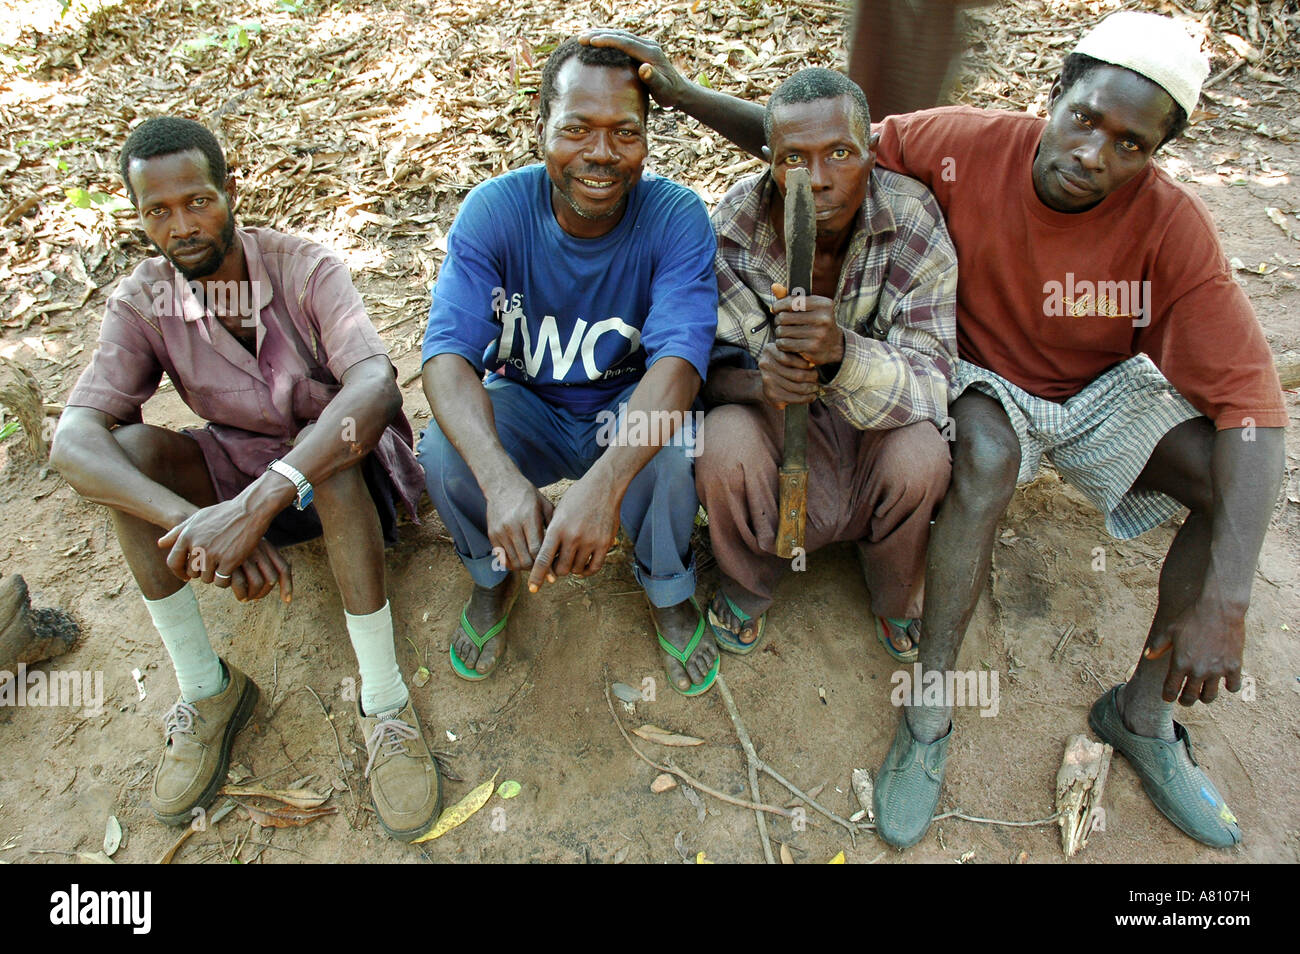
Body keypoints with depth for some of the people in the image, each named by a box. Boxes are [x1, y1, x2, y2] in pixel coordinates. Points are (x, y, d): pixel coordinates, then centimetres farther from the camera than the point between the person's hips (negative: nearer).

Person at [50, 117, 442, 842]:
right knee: (127, 449, -22)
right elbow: (72, 441, -24)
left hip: (354, 471, -3)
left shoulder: (305, 268, -20)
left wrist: (257, 503, -50)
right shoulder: (142, 303, -11)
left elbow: (375, 386, -38)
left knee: (335, 450, -37)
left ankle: (385, 700, -28)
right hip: (243, 467, 4)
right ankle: (206, 689, -11)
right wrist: (198, 520, -43)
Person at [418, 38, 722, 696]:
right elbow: (447, 352, -27)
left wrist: (603, 484, -52)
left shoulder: (676, 216, -21)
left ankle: (668, 591, 1)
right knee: (443, 451, -28)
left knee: (668, 455, -33)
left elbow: (678, 359, -34)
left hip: (630, 406, -1)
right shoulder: (494, 210, -18)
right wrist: (501, 479, -47)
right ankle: (494, 575, 7)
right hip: (524, 404, 1)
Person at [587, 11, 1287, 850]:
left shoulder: (1172, 224, -21)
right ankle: (930, 711, -21)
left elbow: (1251, 399, -26)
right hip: (985, 380, -2)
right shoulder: (973, 145, -20)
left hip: (1103, 391, 2)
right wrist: (680, 92, -22)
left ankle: (1142, 713, -4)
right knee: (986, 455, -37)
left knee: (1240, 477, -22)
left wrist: (1224, 599, -35)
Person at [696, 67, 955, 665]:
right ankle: (747, 586, 4)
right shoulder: (735, 225, -20)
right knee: (724, 446, -32)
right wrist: (756, 379, -40)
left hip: (879, 416, 0)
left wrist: (843, 352, -48)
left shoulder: (915, 224, -22)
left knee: (920, 459, -32)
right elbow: (710, 360, -14)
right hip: (775, 407, 0)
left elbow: (929, 386, -26)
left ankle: (896, 601, 6)